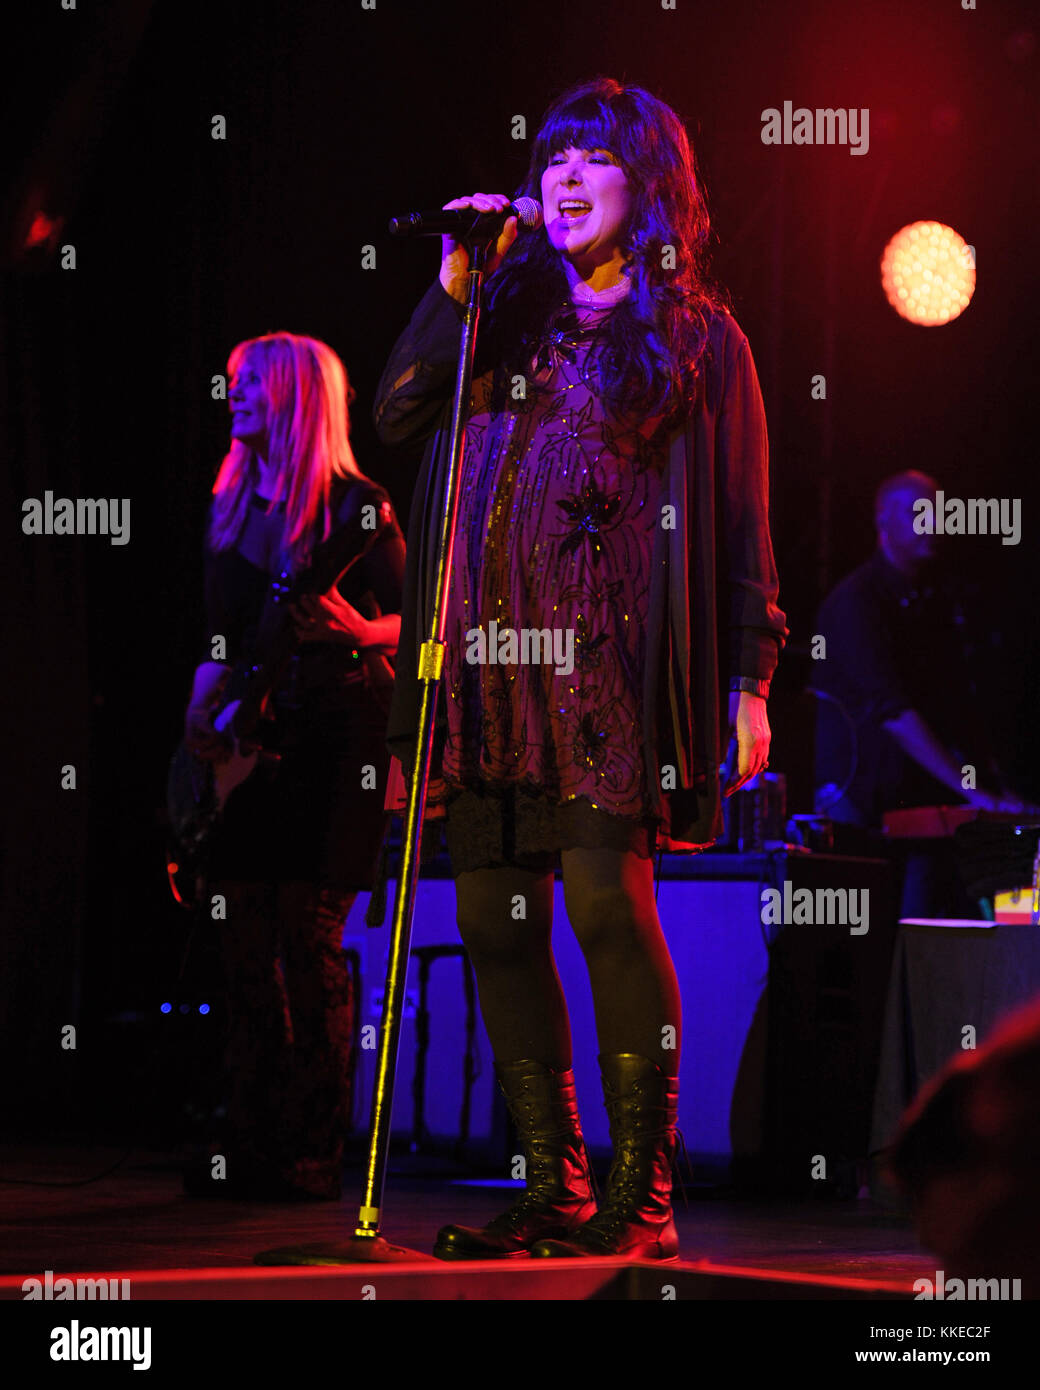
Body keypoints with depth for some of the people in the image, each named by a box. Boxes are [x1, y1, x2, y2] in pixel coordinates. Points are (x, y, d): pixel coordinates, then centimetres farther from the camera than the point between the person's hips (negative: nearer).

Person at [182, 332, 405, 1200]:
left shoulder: (355, 507, -4)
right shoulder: (234, 508, 16)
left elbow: (411, 621, -5)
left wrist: (355, 631, -25)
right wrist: (199, 722, 6)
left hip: (332, 738, -7)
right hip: (252, 741, 7)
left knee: (310, 943, -8)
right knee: (245, 945, 5)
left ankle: (314, 1152, -4)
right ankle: (252, 1147, 12)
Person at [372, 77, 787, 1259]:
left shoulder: (698, 339, 9)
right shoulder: (506, 317, 21)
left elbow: (741, 527, 5)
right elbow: (395, 416, 9)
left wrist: (748, 683, -2)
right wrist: (454, 285, 5)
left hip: (610, 663, -5)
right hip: (490, 666, 5)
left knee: (608, 901, -15)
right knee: (495, 920, 1)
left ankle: (641, 1194, -8)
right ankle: (553, 1190, 10)